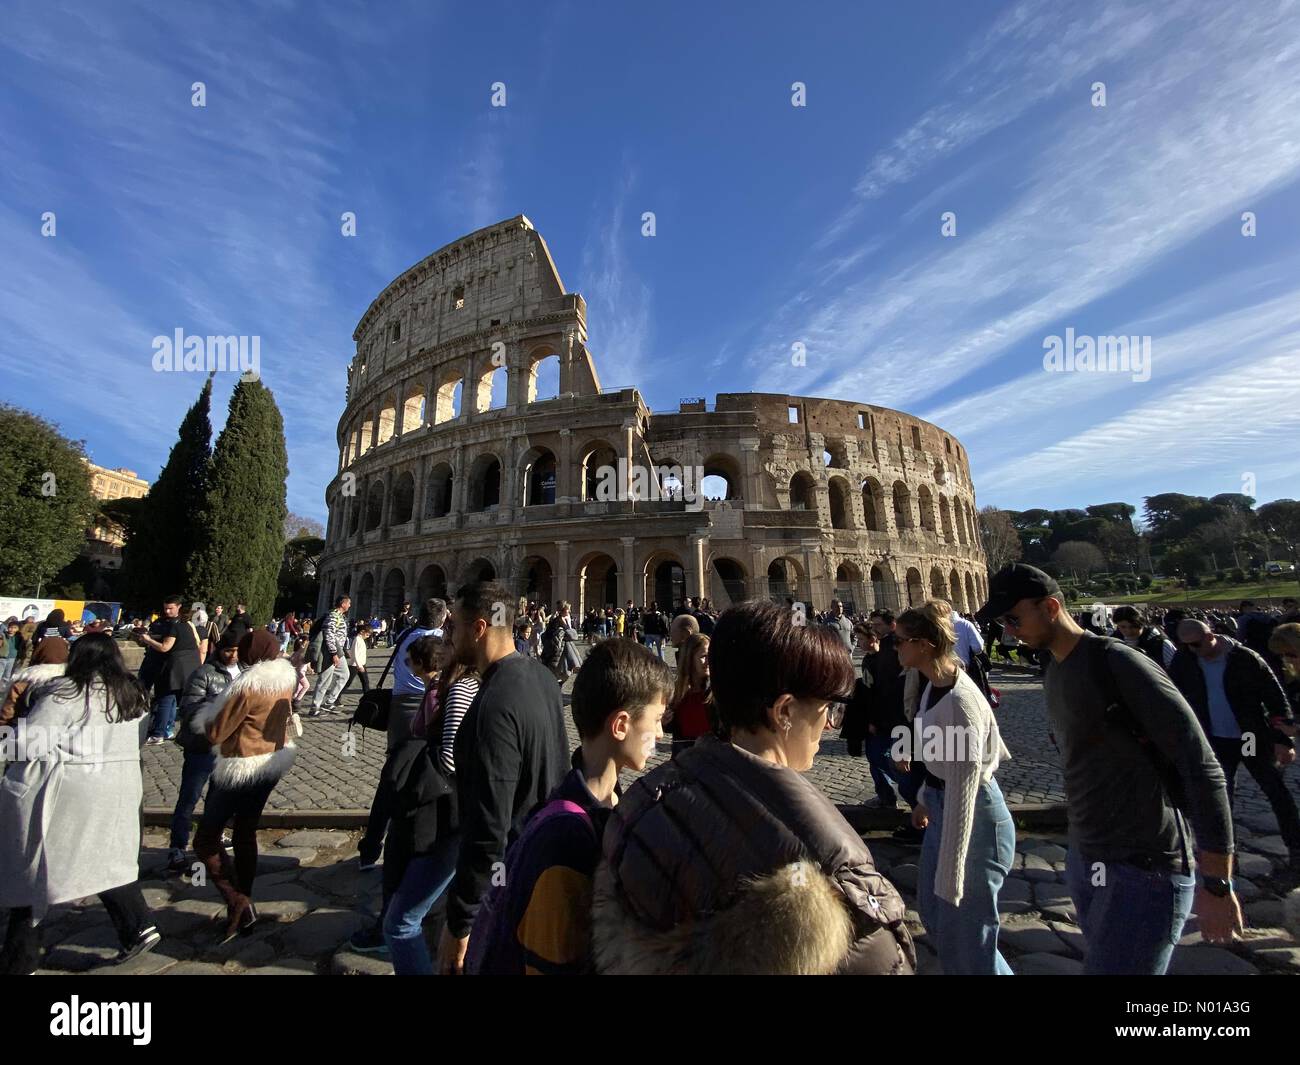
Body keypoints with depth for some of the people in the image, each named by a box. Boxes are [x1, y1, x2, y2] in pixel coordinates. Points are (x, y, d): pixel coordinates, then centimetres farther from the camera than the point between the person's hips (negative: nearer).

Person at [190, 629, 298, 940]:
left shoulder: (248, 686, -24)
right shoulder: (286, 680, -2)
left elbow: (216, 733, -16)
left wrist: (208, 719, 3)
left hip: (241, 769, -7)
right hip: (273, 763, 8)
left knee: (206, 839, 9)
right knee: (246, 834, 22)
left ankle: (237, 903, 4)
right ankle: (244, 904, 34)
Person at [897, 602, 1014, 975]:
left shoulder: (960, 703, -31)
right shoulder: (934, 684, -3)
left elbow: (963, 793, -27)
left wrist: (950, 880, -20)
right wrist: (926, 799, 22)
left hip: (975, 819, -9)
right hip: (942, 809, 9)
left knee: (964, 932, 11)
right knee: (931, 908, 25)